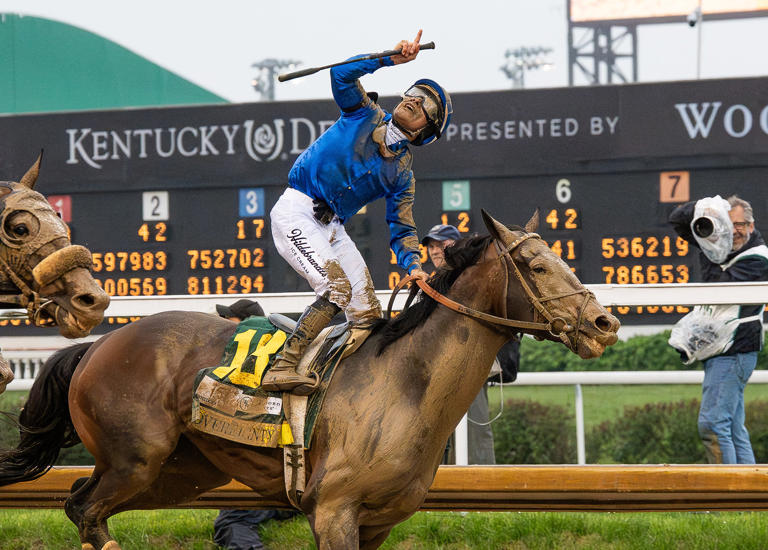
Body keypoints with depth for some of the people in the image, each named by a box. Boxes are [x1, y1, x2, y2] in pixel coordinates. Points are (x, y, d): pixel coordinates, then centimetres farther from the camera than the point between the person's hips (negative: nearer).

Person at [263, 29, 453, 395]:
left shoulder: (402, 175, 9)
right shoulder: (365, 115, 3)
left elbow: (402, 230, 4)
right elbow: (342, 74, -12)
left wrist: (413, 266, -16)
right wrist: (390, 59, -22)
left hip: (332, 226, 6)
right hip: (297, 211, -6)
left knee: (368, 312, -4)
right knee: (337, 288, -24)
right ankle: (283, 368, -25)